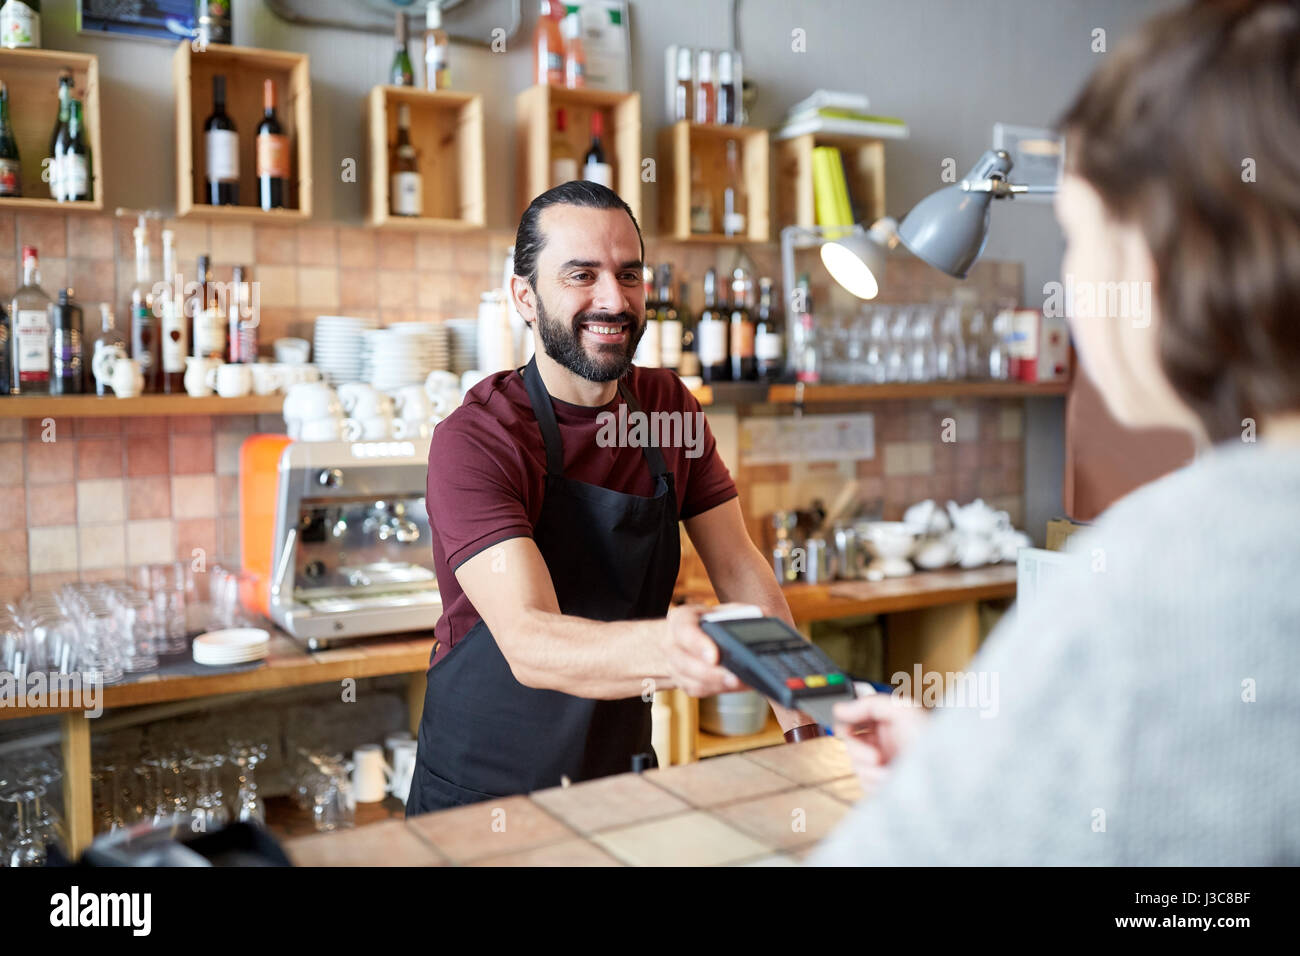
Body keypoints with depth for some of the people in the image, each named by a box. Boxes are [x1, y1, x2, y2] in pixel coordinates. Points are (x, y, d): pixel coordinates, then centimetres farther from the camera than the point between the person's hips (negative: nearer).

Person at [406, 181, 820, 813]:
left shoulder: (668, 405, -1)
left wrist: (804, 723, -11)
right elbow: (528, 642, -32)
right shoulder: (474, 440, -20)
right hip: (484, 792, -5)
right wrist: (663, 649, -51)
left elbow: (739, 569, 0)